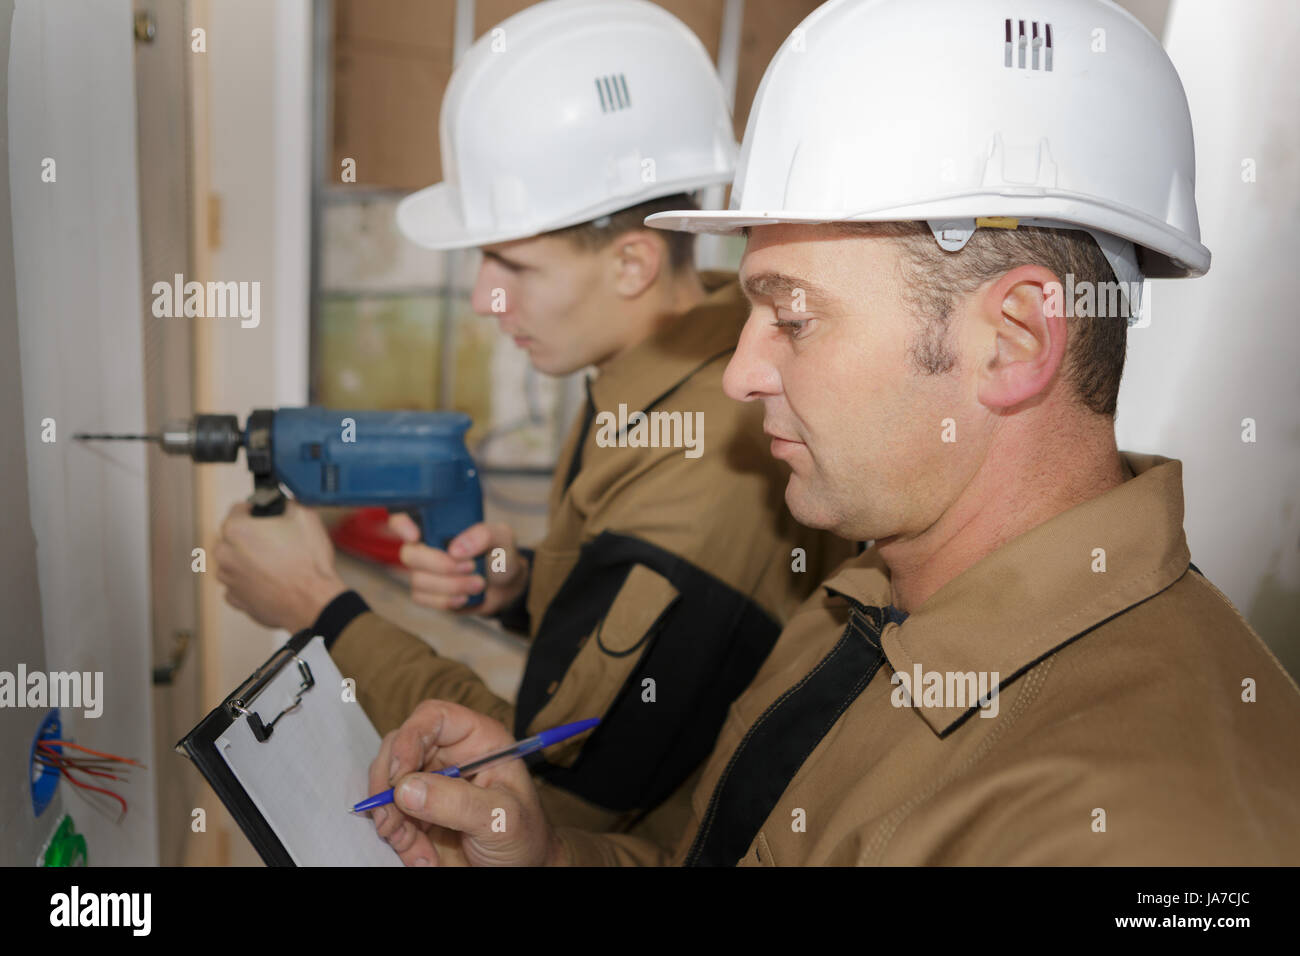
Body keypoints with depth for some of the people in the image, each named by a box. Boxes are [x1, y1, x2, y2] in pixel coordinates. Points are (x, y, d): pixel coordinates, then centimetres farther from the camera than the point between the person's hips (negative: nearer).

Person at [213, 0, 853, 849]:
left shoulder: (699, 485, -30)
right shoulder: (719, 359, -4)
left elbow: (561, 787, -20)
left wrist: (321, 608, -14)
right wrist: (521, 586, -8)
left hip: (655, 848, -7)